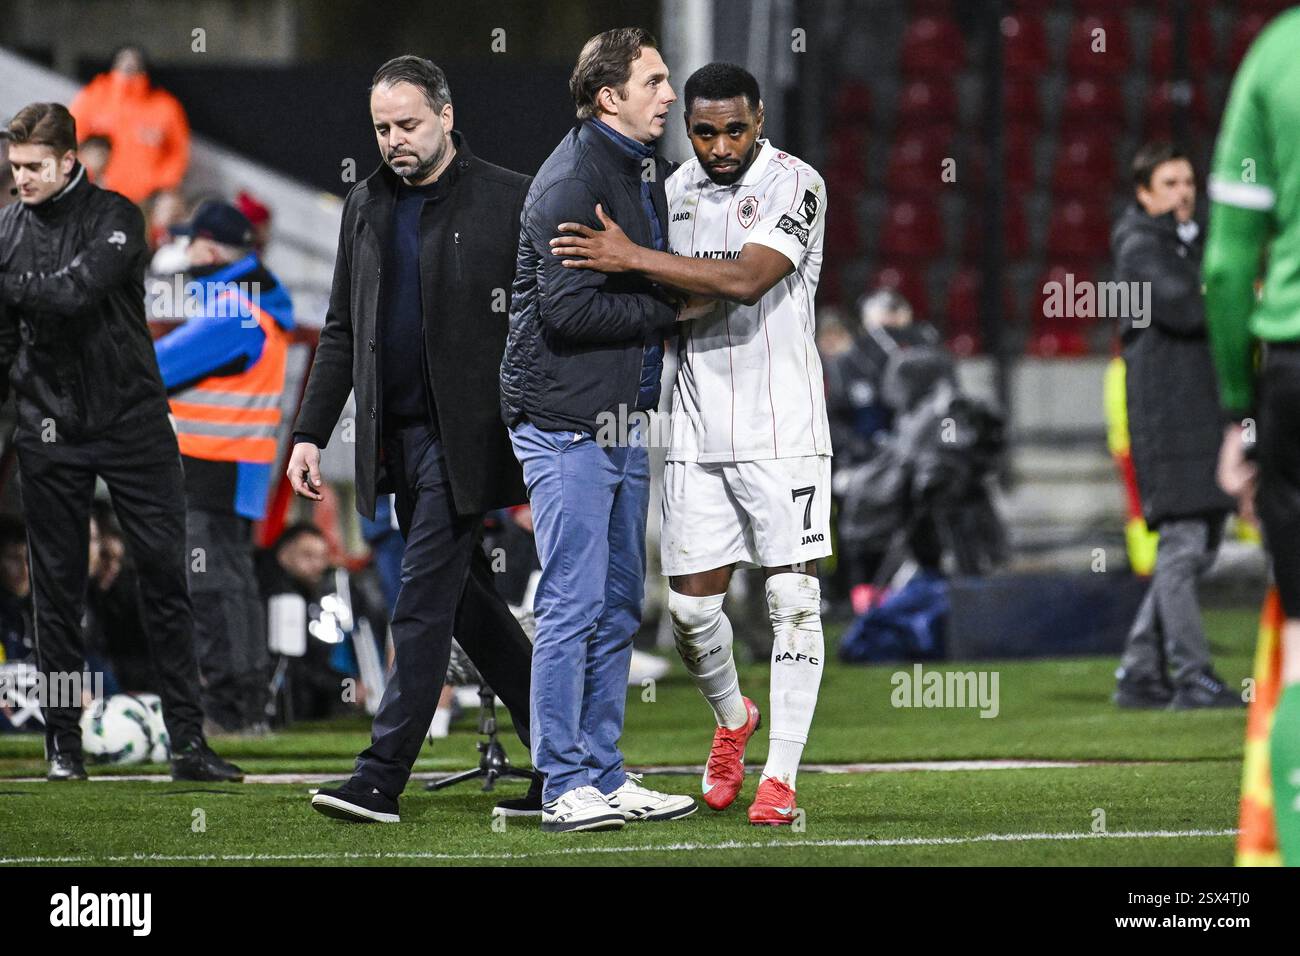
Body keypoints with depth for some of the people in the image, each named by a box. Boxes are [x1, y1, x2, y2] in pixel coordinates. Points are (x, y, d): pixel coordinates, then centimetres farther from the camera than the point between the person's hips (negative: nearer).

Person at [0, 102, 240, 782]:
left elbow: (79, 291, -22)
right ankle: (63, 739, 11)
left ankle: (188, 742, -2)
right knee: (57, 586, 4)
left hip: (132, 420, -2)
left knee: (165, 576, -3)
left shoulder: (115, 218, -5)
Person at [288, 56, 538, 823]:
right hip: (395, 437, 7)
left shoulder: (508, 201, -6)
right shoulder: (366, 207, 12)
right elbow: (343, 330, 17)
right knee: (467, 602, 10)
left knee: (424, 604, -9)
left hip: (464, 437, -7)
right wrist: (310, 433, 10)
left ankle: (382, 779, -9)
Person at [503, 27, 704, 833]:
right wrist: (674, 308, -14)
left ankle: (605, 778, 17)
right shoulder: (572, 180, -15)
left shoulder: (647, 171, 15)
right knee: (575, 604, -8)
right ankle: (567, 788, -4)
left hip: (623, 419, 9)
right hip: (567, 424, -9)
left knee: (619, 608, 11)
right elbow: (569, 309, -23)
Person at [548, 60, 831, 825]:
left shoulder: (795, 185, -8)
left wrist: (633, 259, -24)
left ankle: (782, 776, -1)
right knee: (692, 604, 4)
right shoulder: (677, 192, 10)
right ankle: (733, 719, 33)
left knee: (794, 599, -6)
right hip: (699, 436, 5)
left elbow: (745, 280, -23)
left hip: (783, 430, -5)